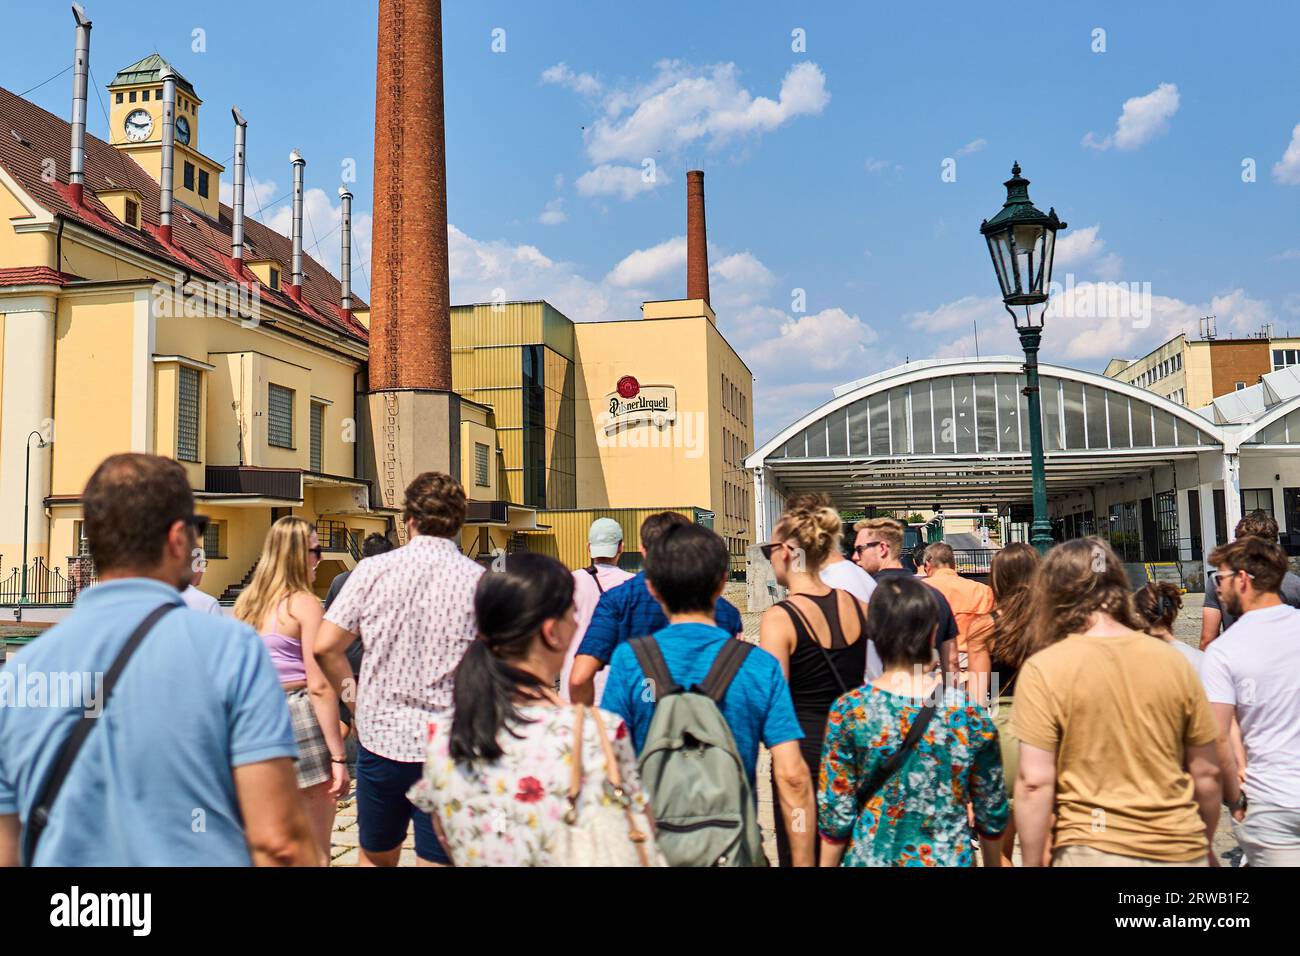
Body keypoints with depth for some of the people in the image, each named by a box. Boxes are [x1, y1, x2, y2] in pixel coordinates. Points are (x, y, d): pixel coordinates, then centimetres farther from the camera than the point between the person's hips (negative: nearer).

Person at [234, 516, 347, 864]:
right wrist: (338, 756, -13)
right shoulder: (304, 603, -8)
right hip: (298, 716, -7)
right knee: (314, 852, 1)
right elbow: (319, 685, -14)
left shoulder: (246, 601, 11)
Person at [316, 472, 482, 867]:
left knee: (375, 857, 21)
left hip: (380, 734, 2)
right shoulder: (480, 582, -6)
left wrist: (357, 699, 12)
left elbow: (325, 647, -2)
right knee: (438, 859, 8)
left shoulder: (373, 570, -3)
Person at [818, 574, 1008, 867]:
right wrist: (993, 862, 15)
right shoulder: (969, 712, -11)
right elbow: (992, 812, -1)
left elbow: (835, 816, -11)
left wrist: (827, 863, 3)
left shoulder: (849, 711, -14)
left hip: (870, 859, -1)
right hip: (949, 859, 1)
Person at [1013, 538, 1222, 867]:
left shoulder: (1043, 670, -12)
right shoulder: (1173, 661, 0)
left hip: (1095, 852, -3)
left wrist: (1031, 863, -5)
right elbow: (1206, 773, 7)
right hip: (1181, 852, 4)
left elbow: (1035, 782, -15)